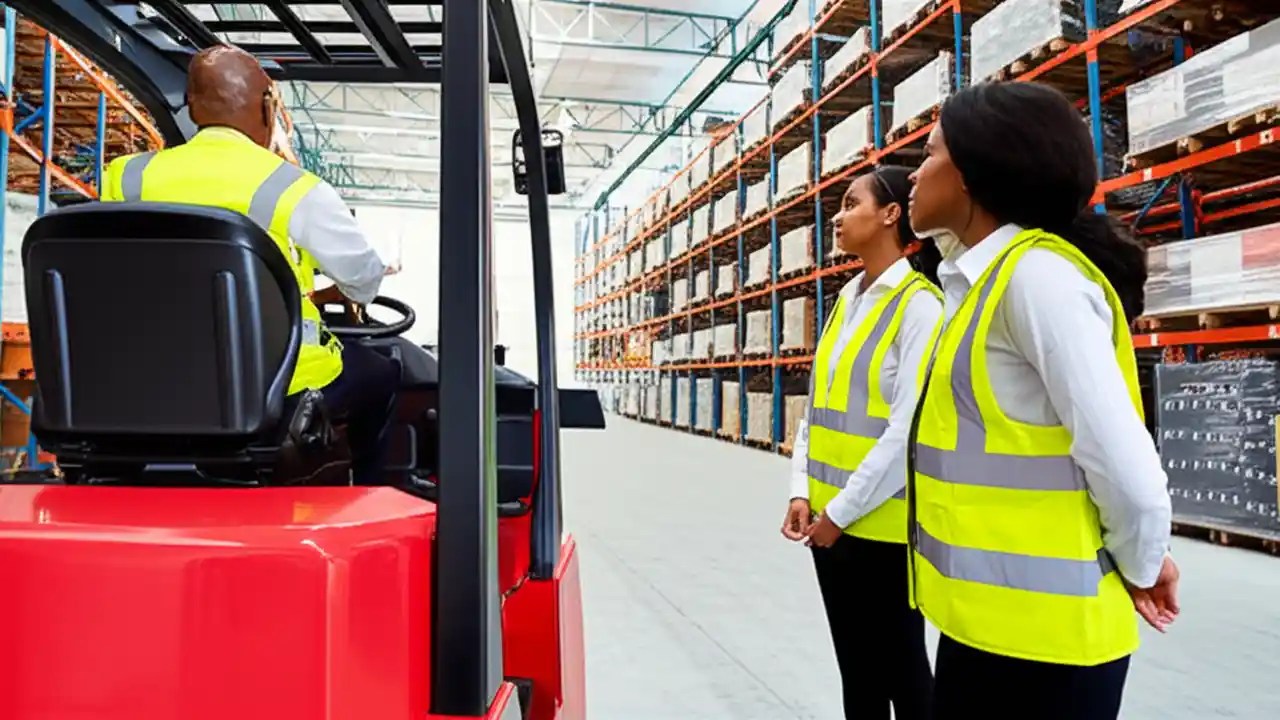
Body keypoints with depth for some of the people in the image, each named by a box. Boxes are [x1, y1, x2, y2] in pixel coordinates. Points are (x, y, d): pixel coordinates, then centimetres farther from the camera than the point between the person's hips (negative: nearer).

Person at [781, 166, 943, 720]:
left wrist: (843, 509, -15)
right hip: (828, 518, 7)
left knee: (900, 664, 10)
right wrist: (802, 491, 2)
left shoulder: (919, 303, -12)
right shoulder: (846, 300, 10)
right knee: (855, 664, 18)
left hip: (882, 523, -7)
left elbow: (911, 425, -18)